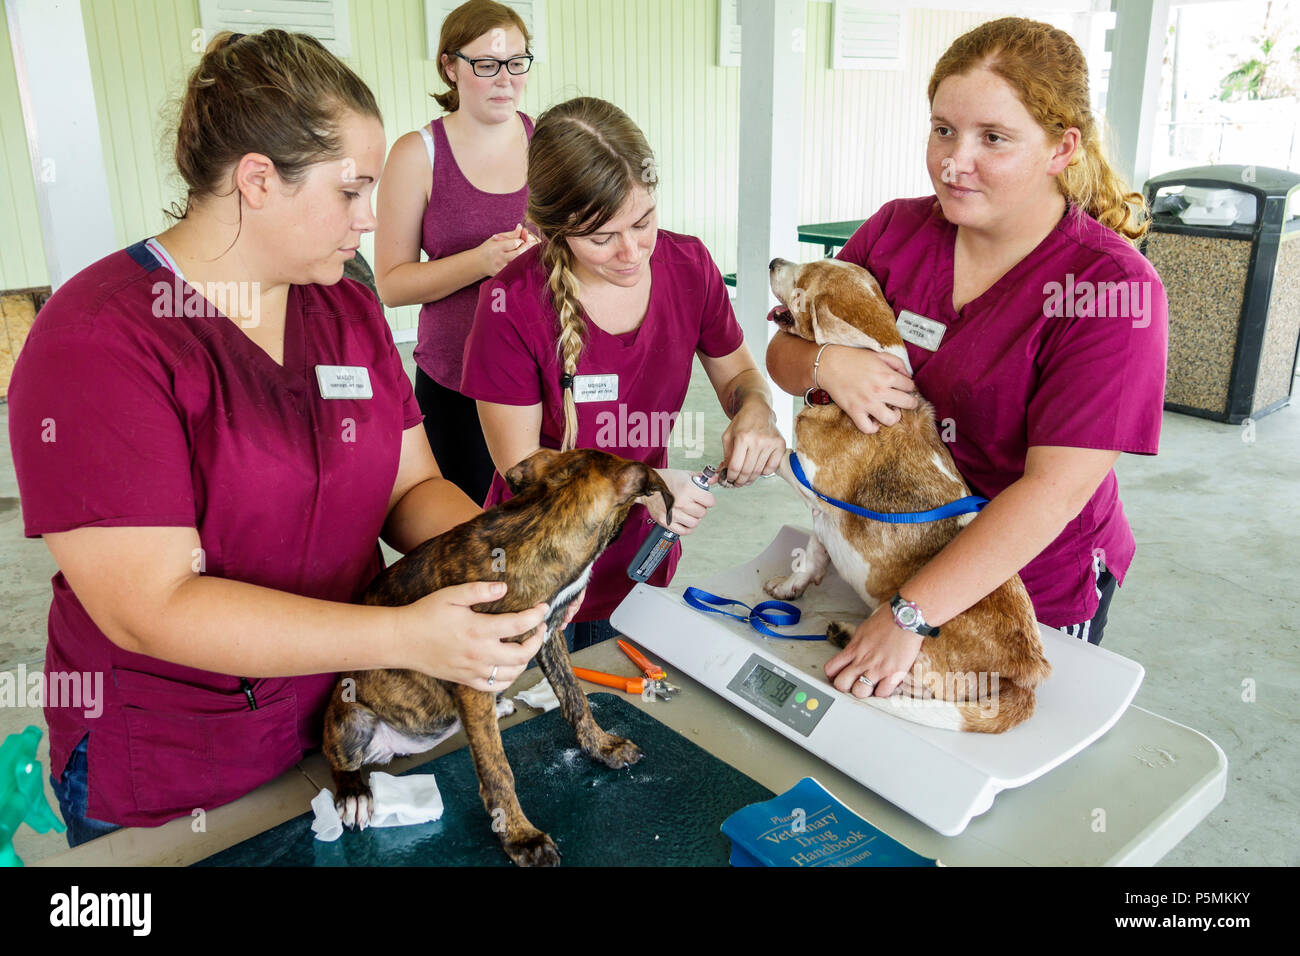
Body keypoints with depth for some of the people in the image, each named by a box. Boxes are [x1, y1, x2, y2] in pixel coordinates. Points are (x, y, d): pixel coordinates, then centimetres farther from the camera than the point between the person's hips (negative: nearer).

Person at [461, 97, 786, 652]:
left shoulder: (688, 266, -9)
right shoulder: (513, 304, -22)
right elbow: (522, 466, -15)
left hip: (642, 564, 4)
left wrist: (755, 411, -17)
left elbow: (737, 372, 6)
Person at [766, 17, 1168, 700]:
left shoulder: (1111, 289, -20)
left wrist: (911, 614, -31)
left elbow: (1055, 489, -26)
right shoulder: (895, 231, -6)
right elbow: (783, 354, -1)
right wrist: (826, 364, -25)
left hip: (1037, 588, -3)